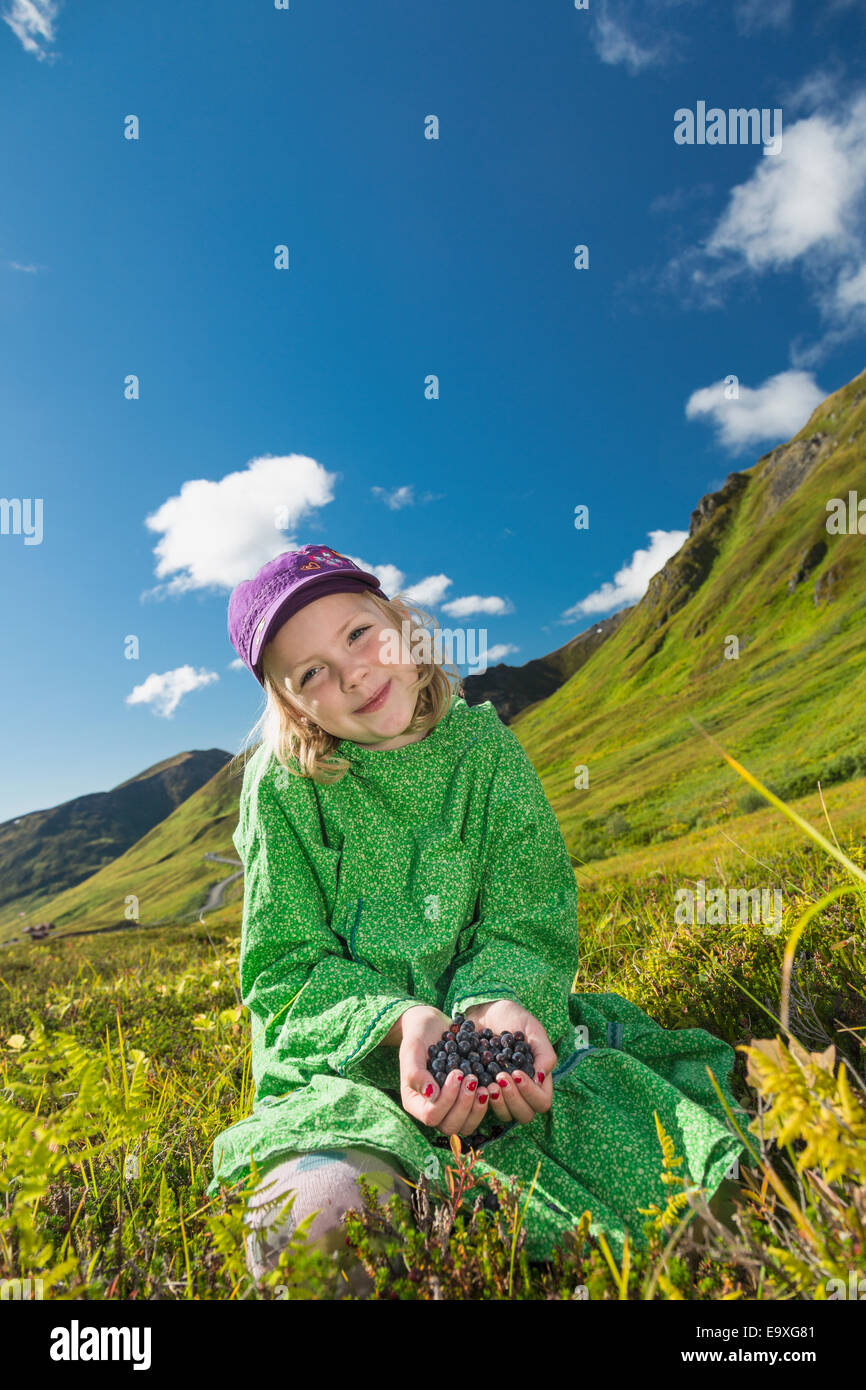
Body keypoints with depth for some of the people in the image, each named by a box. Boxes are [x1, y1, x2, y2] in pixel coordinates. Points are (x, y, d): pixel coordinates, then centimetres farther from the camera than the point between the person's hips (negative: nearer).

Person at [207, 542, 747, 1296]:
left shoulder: (484, 746, 0)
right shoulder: (283, 788, -4)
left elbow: (527, 927, -2)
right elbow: (289, 970, -5)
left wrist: (498, 1007, -25)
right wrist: (403, 1021, -25)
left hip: (497, 1042, 3)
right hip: (348, 1068, -2)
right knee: (321, 1210, -34)